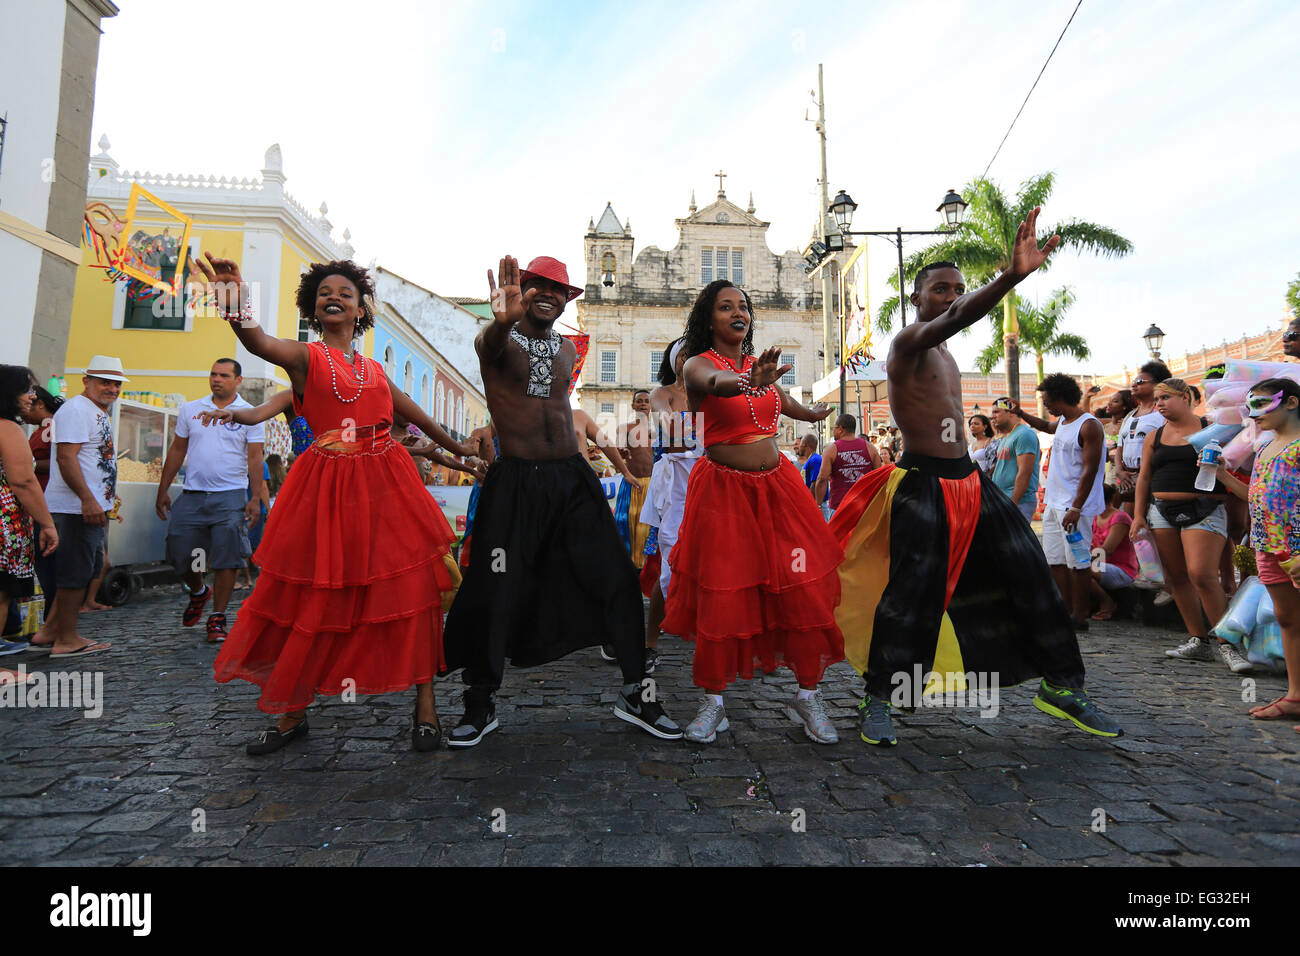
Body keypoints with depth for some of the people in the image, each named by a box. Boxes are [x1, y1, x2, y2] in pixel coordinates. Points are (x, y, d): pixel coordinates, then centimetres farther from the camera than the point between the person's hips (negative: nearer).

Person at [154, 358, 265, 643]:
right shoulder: (190, 409, 11)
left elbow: (255, 459, -3)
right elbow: (177, 451, 15)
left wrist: (255, 498, -11)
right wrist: (163, 490, 11)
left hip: (230, 496, -3)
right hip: (191, 495, 4)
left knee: (226, 560, -4)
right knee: (179, 555, 8)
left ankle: (217, 618, 7)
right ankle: (198, 592, 38)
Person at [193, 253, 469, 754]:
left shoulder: (375, 370, 17)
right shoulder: (304, 357, 5)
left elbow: (417, 416, 25)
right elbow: (258, 342, -18)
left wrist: (460, 449, 31)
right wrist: (235, 299, -38)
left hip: (385, 485, 3)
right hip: (326, 489, -3)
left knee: (410, 591, -1)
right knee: (312, 600, 5)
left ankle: (424, 705, 10)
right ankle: (292, 713, 25)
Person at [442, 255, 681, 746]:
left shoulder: (568, 350, 15)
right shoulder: (499, 340, -2)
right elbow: (489, 345, -28)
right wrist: (504, 319, -50)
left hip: (572, 476, 4)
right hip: (515, 480, -4)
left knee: (617, 578, 0)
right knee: (494, 591, -3)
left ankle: (635, 693, 14)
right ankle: (480, 705, 18)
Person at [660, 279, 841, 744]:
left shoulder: (759, 364, 13)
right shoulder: (698, 363, -5)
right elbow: (714, 383, -31)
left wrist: (816, 412, 52)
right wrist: (750, 381, -52)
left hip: (777, 485, 5)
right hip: (723, 490, -5)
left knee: (804, 591, 0)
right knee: (721, 598, -2)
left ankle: (807, 696, 16)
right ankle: (713, 701, 15)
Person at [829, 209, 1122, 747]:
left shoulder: (942, 353, 19)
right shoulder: (909, 341, -11)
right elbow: (955, 320, -33)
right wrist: (1013, 277, -49)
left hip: (968, 479, 9)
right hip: (922, 484, -9)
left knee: (1028, 573, 7)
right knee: (913, 592, -11)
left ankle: (1061, 685, 20)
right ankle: (879, 700, 6)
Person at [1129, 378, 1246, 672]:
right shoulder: (1154, 437, 13)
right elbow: (1144, 477, 13)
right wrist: (1139, 515, 7)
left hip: (1204, 510, -5)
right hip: (1163, 511, 5)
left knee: (1202, 574, -17)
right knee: (1176, 577, 4)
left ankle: (1227, 644, -5)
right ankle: (1199, 641, 14)